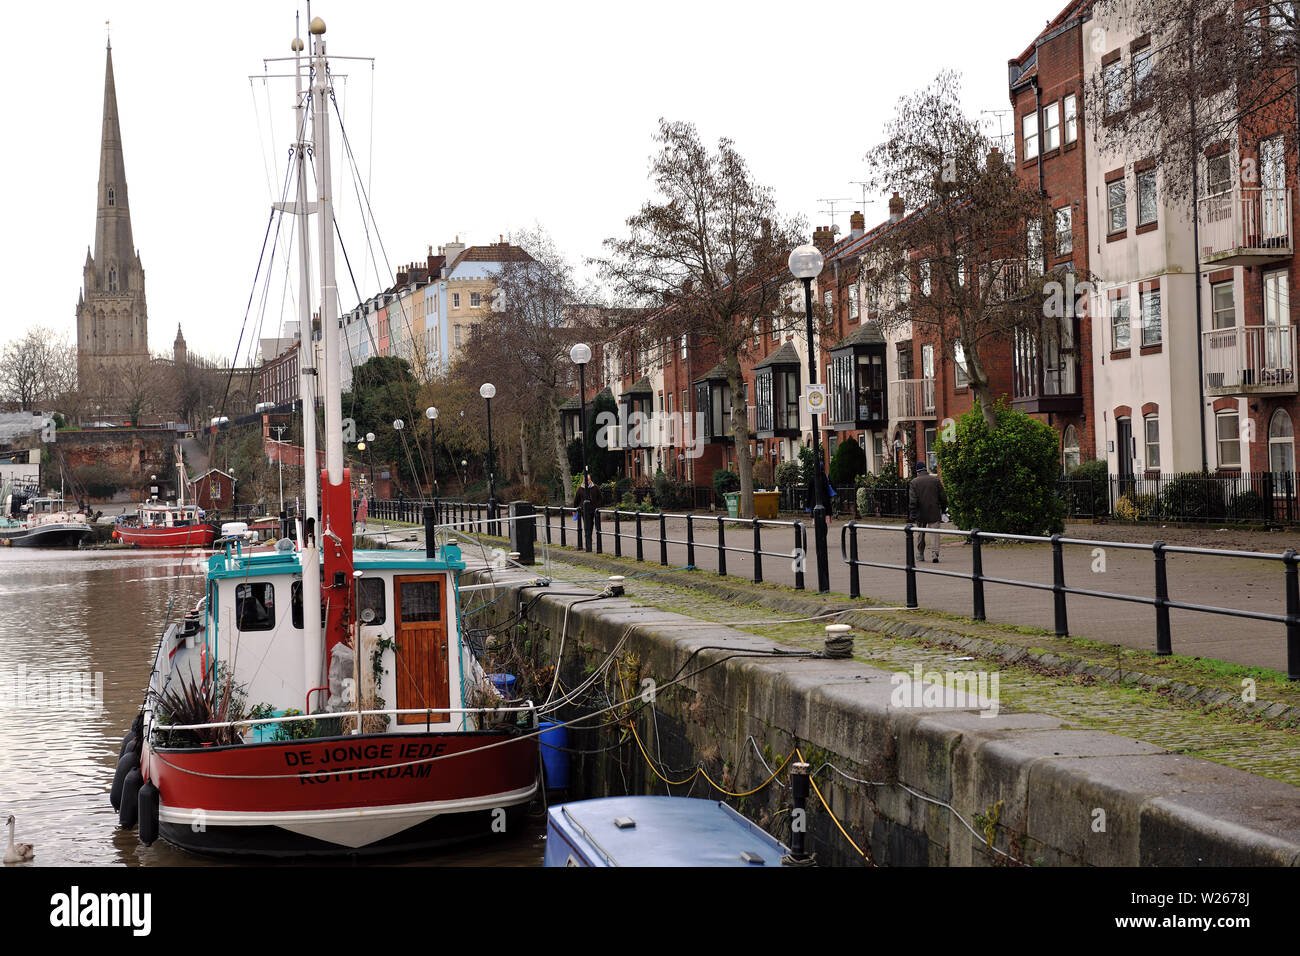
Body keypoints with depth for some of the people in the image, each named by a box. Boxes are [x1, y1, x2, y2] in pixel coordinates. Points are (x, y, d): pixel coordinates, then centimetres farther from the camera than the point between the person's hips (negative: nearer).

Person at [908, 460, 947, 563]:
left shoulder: (914, 482, -4)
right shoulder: (935, 480, 0)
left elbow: (912, 500, -10)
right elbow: (943, 497, 3)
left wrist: (912, 515, -9)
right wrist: (943, 508, 18)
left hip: (920, 513, 0)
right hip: (934, 512, 0)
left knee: (921, 534, 14)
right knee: (934, 533, -1)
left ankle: (921, 554, 24)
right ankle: (934, 554, -13)